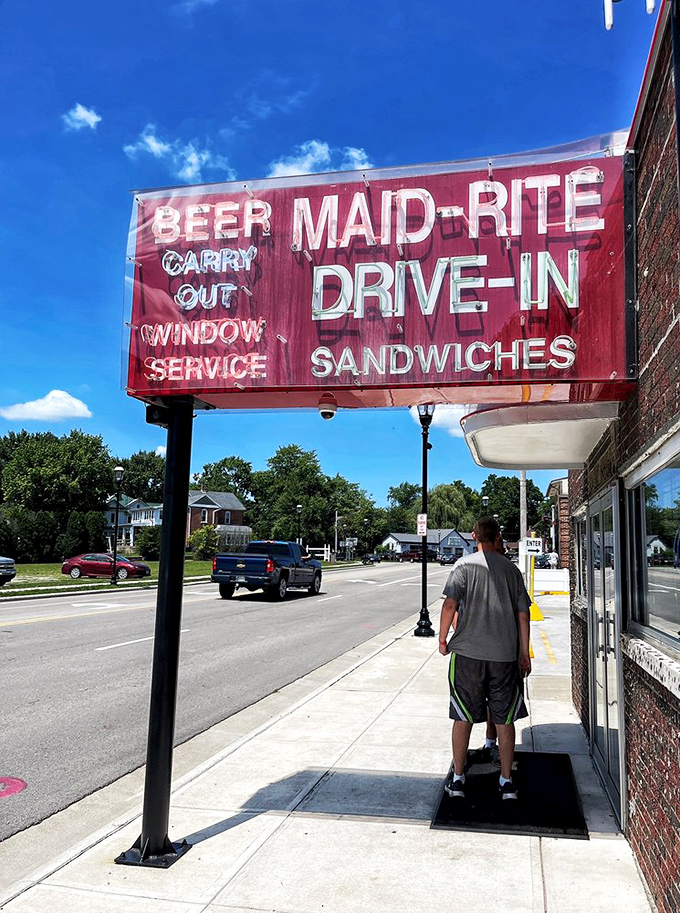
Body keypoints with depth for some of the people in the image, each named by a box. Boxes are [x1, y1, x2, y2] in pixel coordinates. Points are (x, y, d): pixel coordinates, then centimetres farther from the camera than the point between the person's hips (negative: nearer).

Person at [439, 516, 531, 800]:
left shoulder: (465, 565, -3)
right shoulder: (511, 569, 7)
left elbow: (450, 604, -12)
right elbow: (523, 614, 7)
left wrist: (442, 638, 2)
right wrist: (524, 653, 13)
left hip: (467, 652, -2)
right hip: (505, 654, 2)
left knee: (463, 717, 8)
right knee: (504, 718, 12)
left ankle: (457, 778, 15)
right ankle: (506, 781, 18)